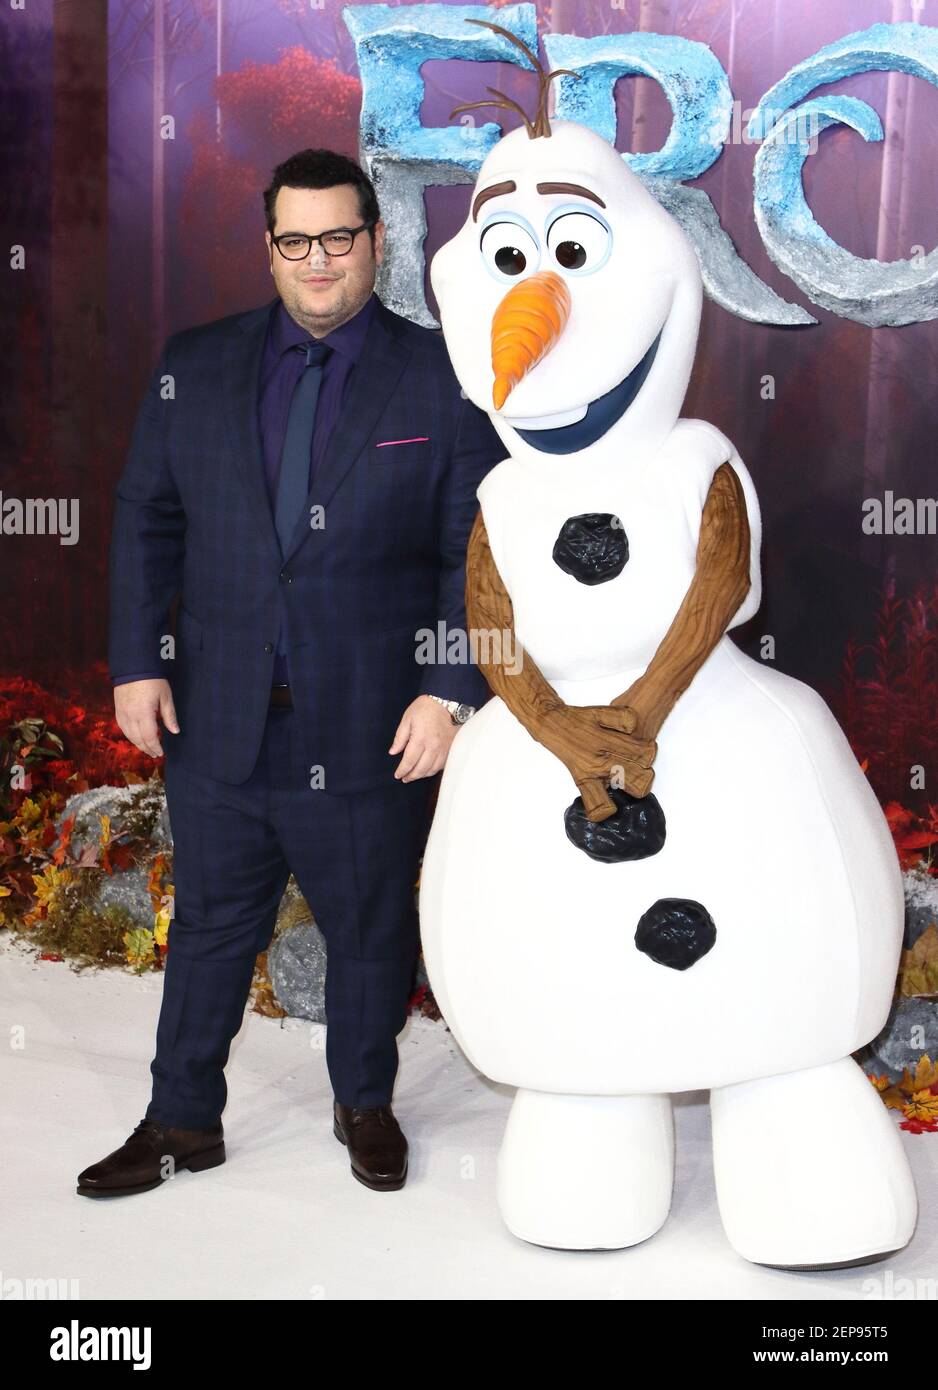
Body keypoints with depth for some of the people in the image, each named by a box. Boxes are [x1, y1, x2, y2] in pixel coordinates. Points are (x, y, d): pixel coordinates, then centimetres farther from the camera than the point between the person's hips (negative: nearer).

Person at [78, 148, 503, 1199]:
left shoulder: (442, 380, -3)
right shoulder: (195, 366, 5)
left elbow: (474, 553, -5)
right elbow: (146, 519, 8)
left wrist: (449, 690, -12)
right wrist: (137, 660, 0)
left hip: (371, 731, -2)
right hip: (216, 720, 2)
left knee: (371, 932, 14)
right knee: (209, 927, 14)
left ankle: (365, 1104, 37)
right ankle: (182, 1121, 32)